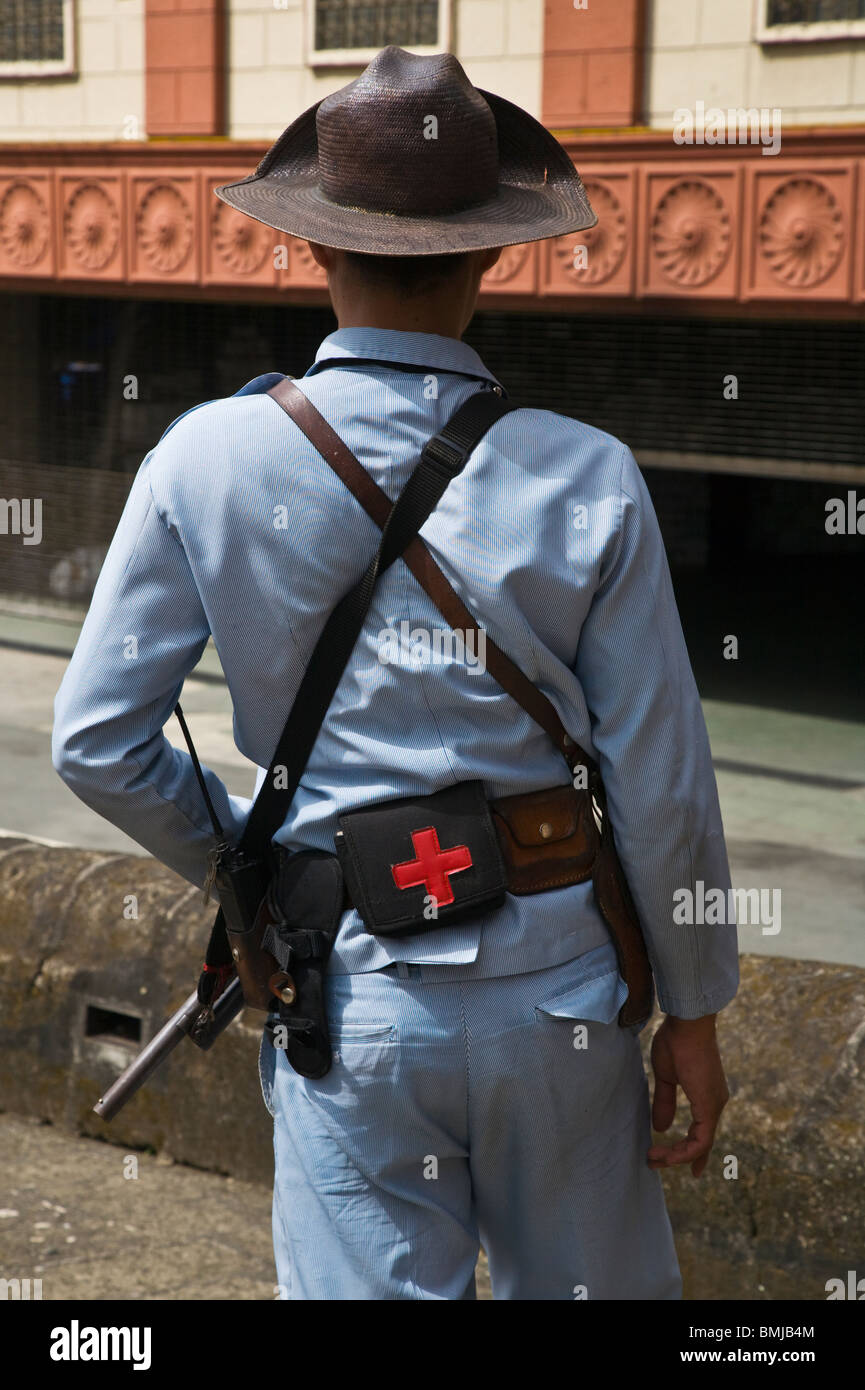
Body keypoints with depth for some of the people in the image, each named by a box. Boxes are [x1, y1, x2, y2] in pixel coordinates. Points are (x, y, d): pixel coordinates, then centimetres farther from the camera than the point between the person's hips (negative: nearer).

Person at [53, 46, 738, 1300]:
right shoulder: (587, 480, -10)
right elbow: (662, 787, -7)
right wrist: (693, 1010, 7)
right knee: (590, 1288, 20)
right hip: (553, 989, 1)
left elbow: (96, 740, -4)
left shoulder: (207, 460, -8)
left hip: (350, 995, 0)